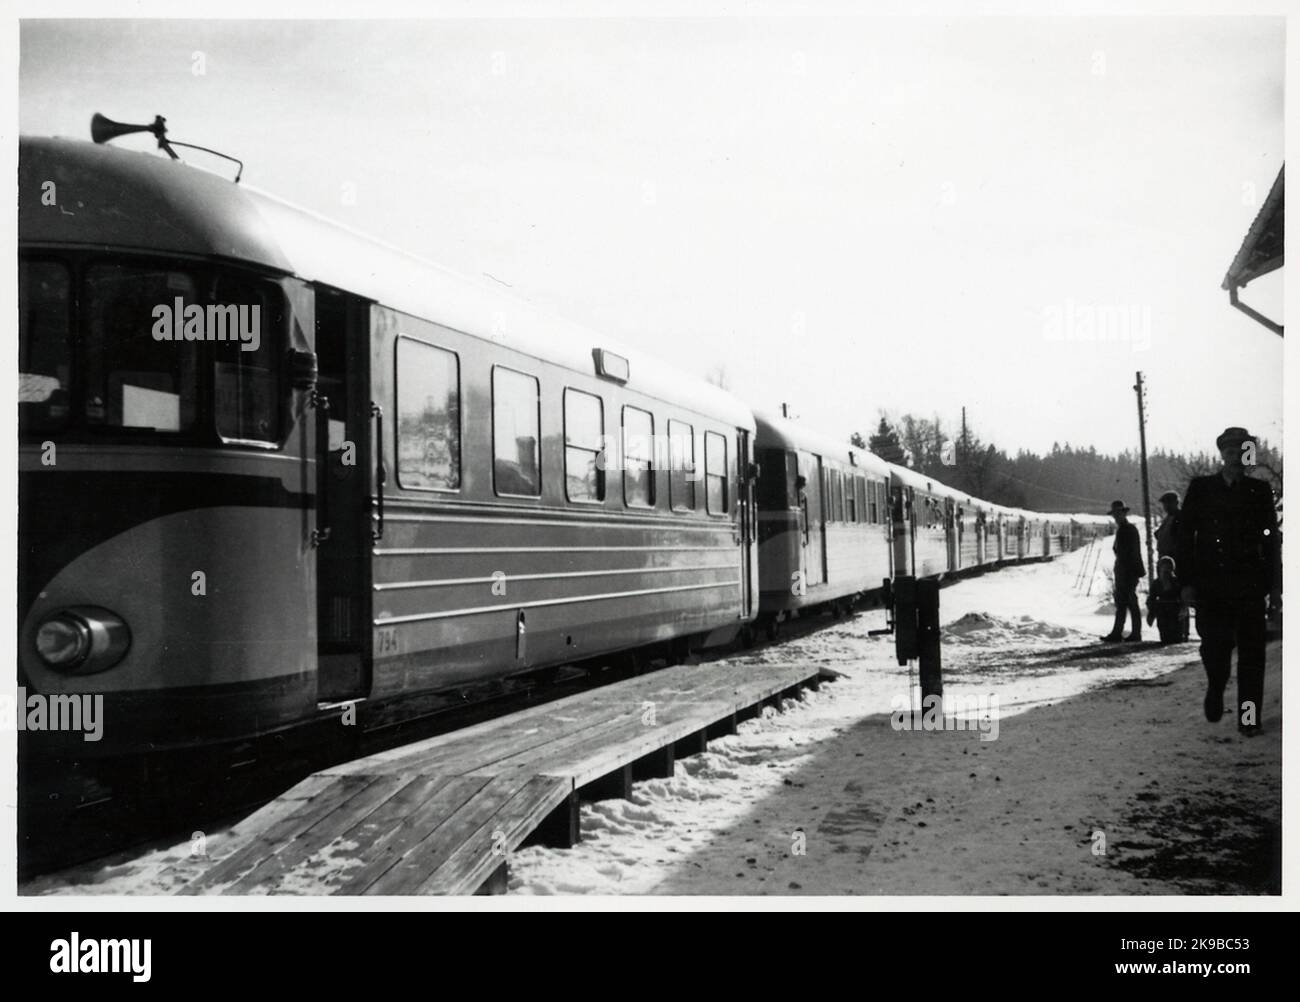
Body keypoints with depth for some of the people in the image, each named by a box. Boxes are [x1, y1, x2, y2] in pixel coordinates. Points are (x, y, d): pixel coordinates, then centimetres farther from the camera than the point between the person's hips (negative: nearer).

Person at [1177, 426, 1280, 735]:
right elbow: (1185, 536, 3)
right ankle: (1215, 690, 24)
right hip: (1211, 583, -1)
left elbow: (1271, 540, 9)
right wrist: (1187, 582, -4)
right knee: (1215, 644, -7)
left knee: (1251, 651, -2)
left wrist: (1274, 585, 3)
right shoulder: (1201, 488, 6)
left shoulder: (1259, 491, 9)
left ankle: (1249, 719, 6)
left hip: (1250, 584, 1)